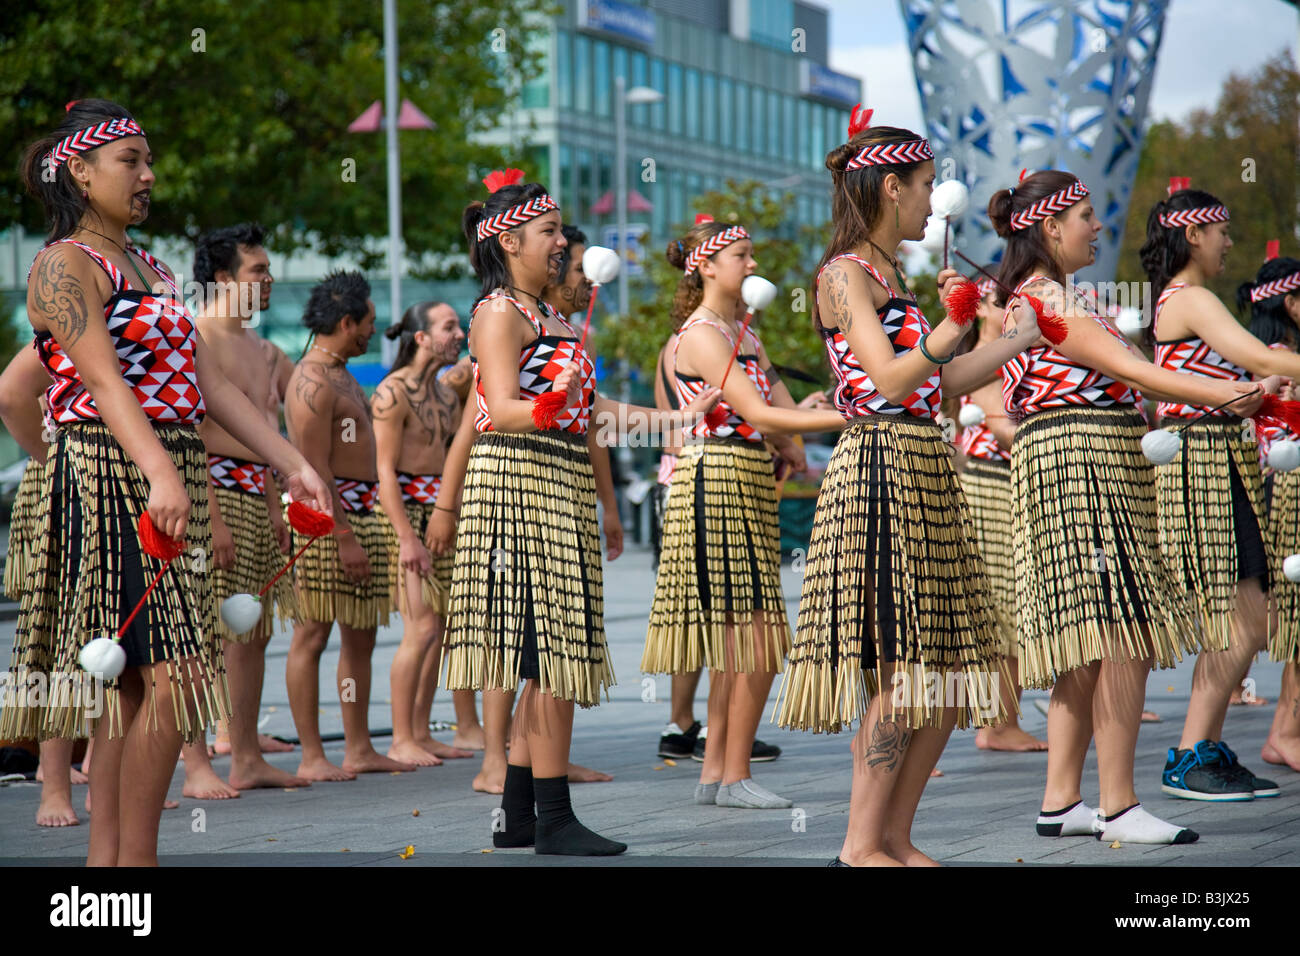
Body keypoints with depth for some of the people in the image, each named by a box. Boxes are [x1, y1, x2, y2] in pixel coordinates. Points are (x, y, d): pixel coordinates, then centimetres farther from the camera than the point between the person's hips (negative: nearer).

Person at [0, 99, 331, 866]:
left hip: (175, 478, 8)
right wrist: (159, 474, -32)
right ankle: (136, 858, -9)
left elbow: (211, 384, 17)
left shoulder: (153, 269, 20)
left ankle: (107, 858, 6)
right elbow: (104, 380, -19)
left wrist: (295, 465, 10)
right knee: (169, 673, -14)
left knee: (135, 684, 5)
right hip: (111, 479, -8)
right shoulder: (64, 265, -6)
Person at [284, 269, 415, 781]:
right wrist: (344, 537, -22)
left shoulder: (342, 375, 19)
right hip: (327, 515, -10)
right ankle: (312, 757, -7)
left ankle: (359, 748, 16)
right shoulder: (313, 382, -13)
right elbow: (315, 469, -19)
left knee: (361, 635, 11)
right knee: (312, 633, -7)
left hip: (361, 512, 10)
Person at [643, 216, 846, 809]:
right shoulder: (701, 334, -10)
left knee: (736, 642, 8)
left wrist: (788, 439, -7)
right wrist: (844, 418, -21)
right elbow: (754, 413, -18)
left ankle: (715, 771, 12)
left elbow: (781, 407, 16)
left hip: (751, 485, 9)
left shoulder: (744, 333, 20)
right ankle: (734, 777, -6)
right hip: (716, 480, -9)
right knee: (753, 643, -11)